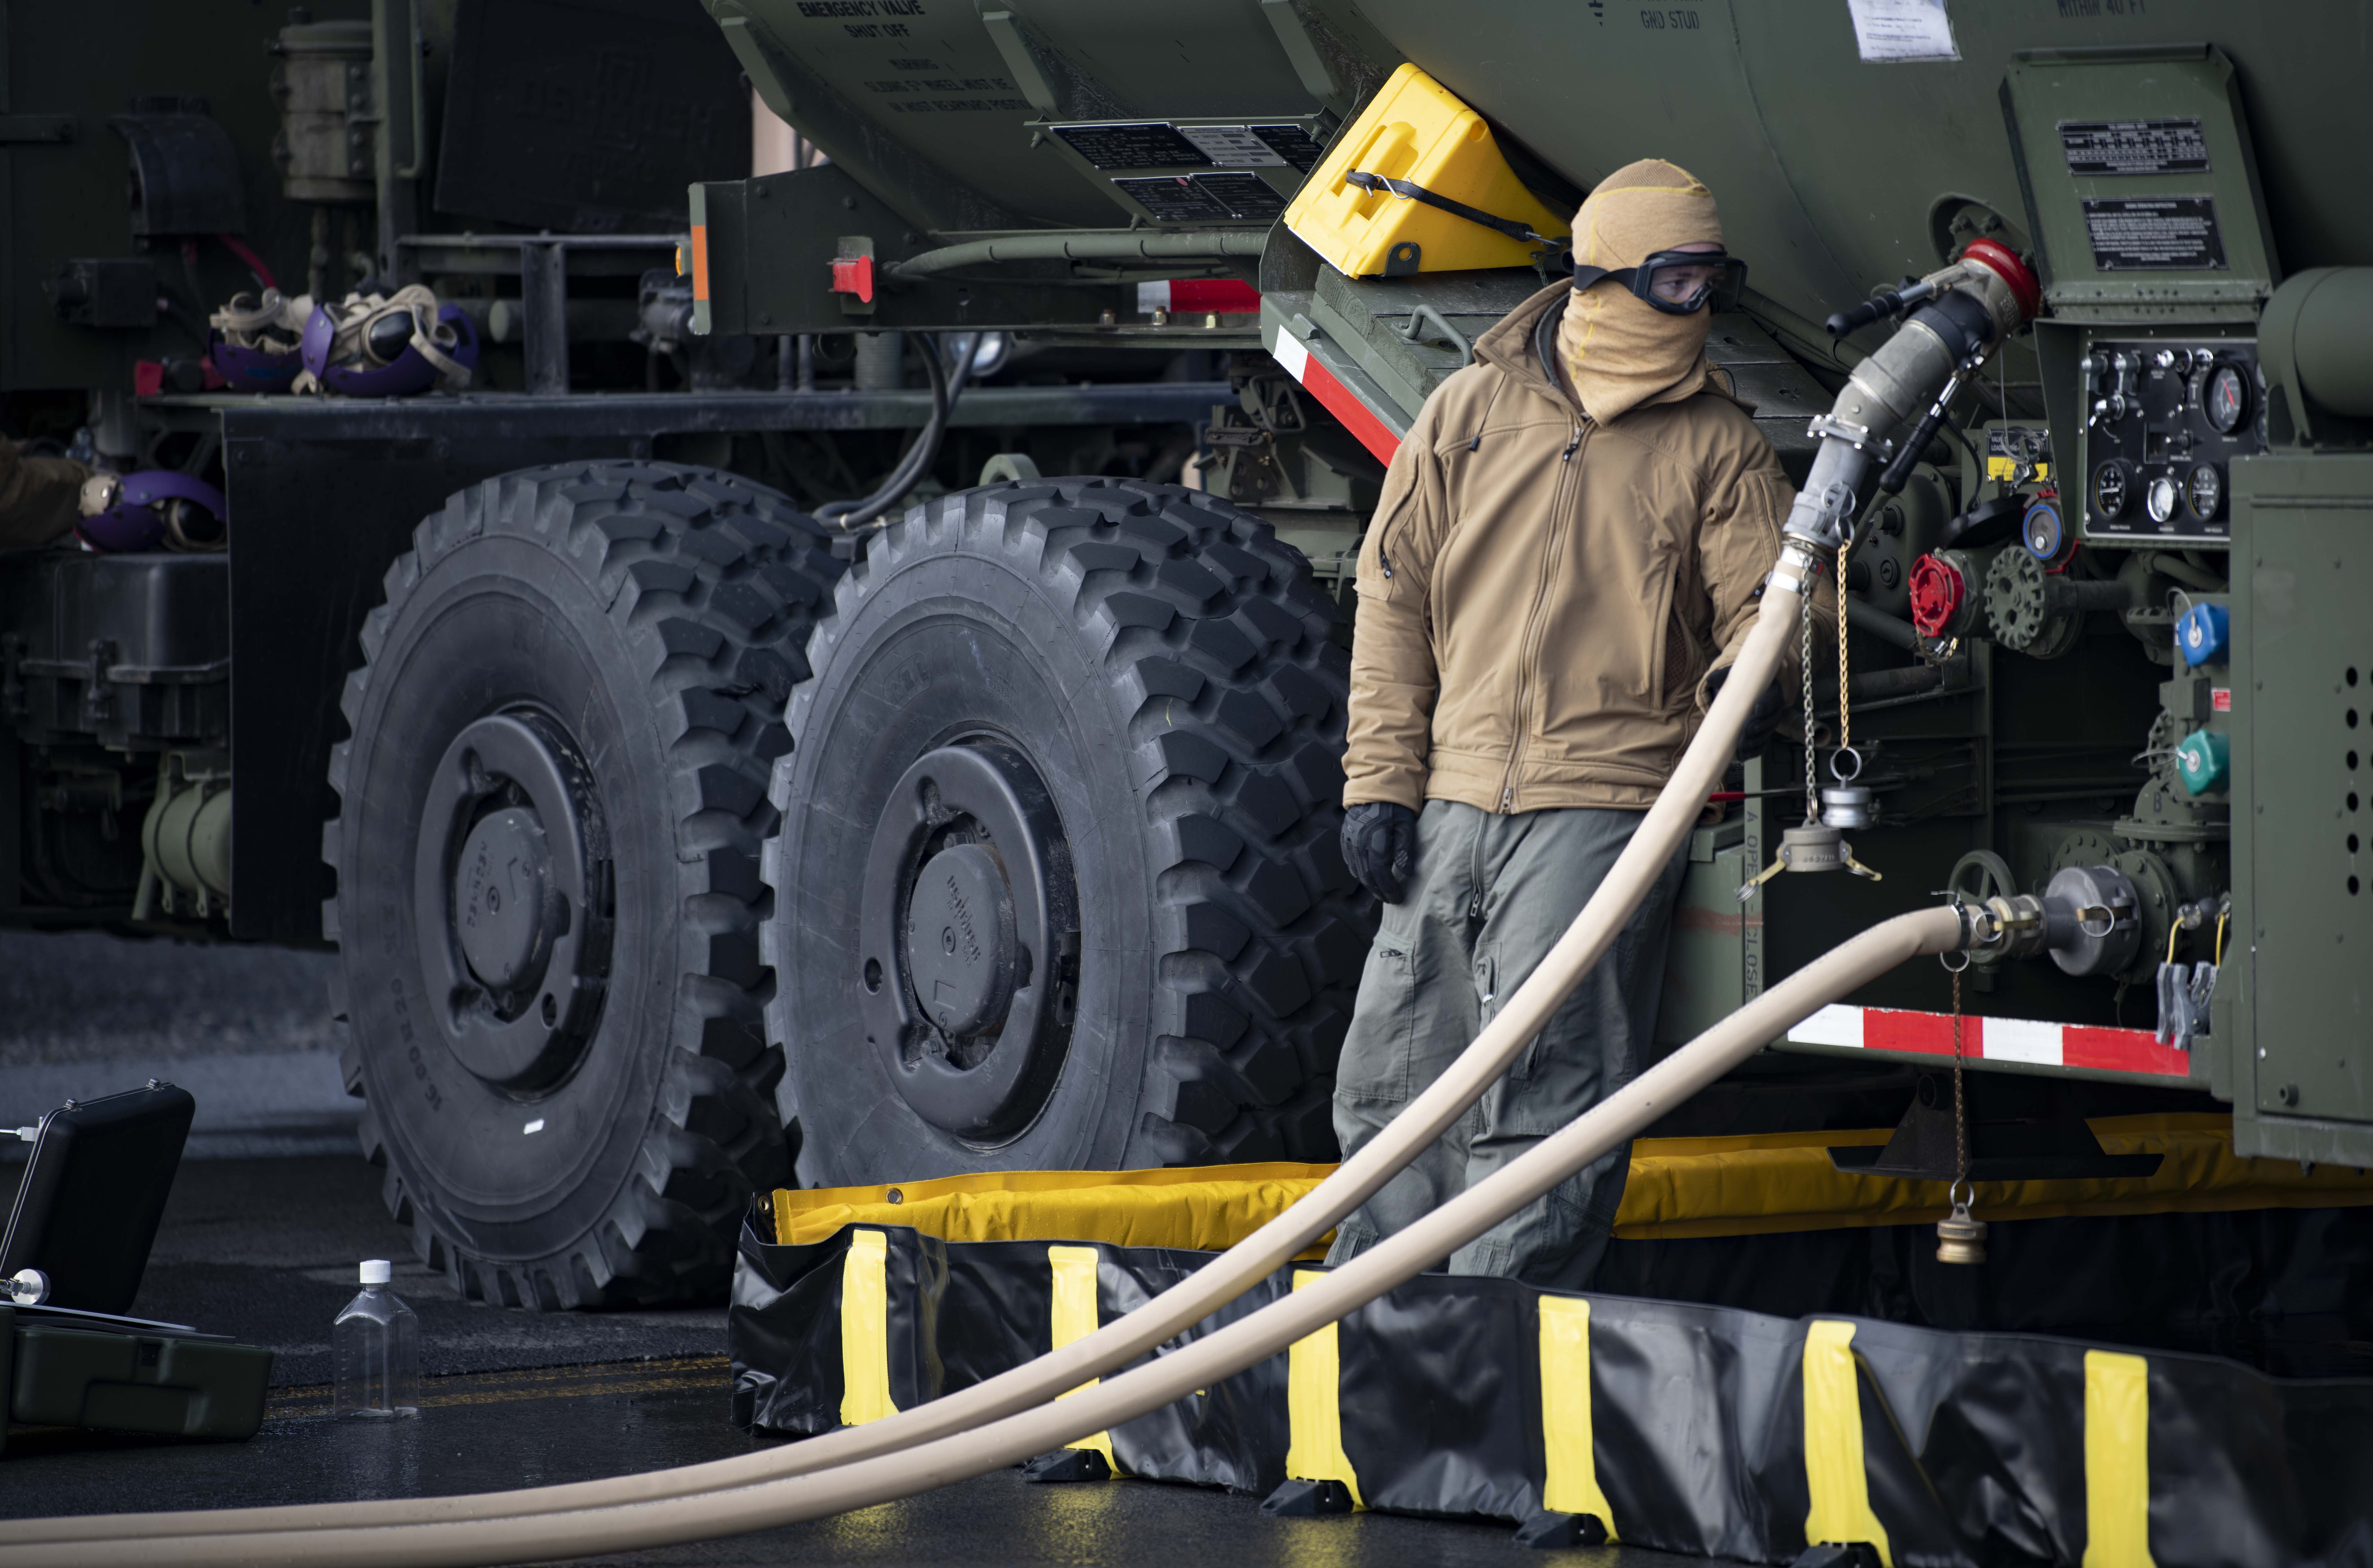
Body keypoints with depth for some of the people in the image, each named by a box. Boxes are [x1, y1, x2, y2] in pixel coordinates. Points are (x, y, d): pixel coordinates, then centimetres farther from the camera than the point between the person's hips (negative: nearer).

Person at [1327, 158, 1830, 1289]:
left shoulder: (1718, 445, 6)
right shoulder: (1470, 409, 10)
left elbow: (1769, 595, 3)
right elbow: (1395, 594, 11)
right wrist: (1379, 777, 4)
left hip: (1604, 804, -3)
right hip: (1452, 801, 3)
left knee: (1541, 1092, -11)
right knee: (1396, 1086, 8)